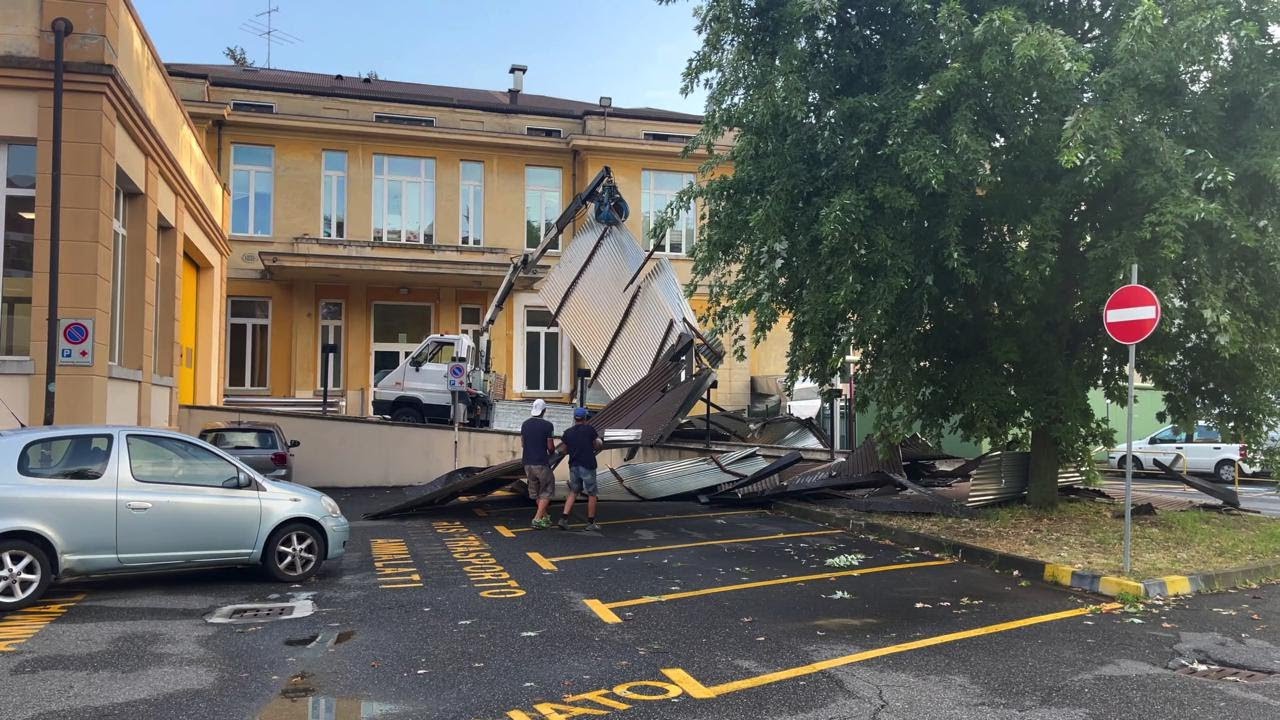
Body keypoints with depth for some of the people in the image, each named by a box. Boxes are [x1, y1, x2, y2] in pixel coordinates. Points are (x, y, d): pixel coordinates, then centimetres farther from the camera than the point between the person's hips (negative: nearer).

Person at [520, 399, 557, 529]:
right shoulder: (547, 426, -13)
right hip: (541, 463, -6)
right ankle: (537, 519, -5)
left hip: (527, 463, 6)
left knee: (536, 491, 18)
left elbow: (522, 444, 11)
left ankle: (544, 517, 27)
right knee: (547, 491, 6)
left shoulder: (525, 424, 3)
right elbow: (551, 447, -9)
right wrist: (551, 452, 13)